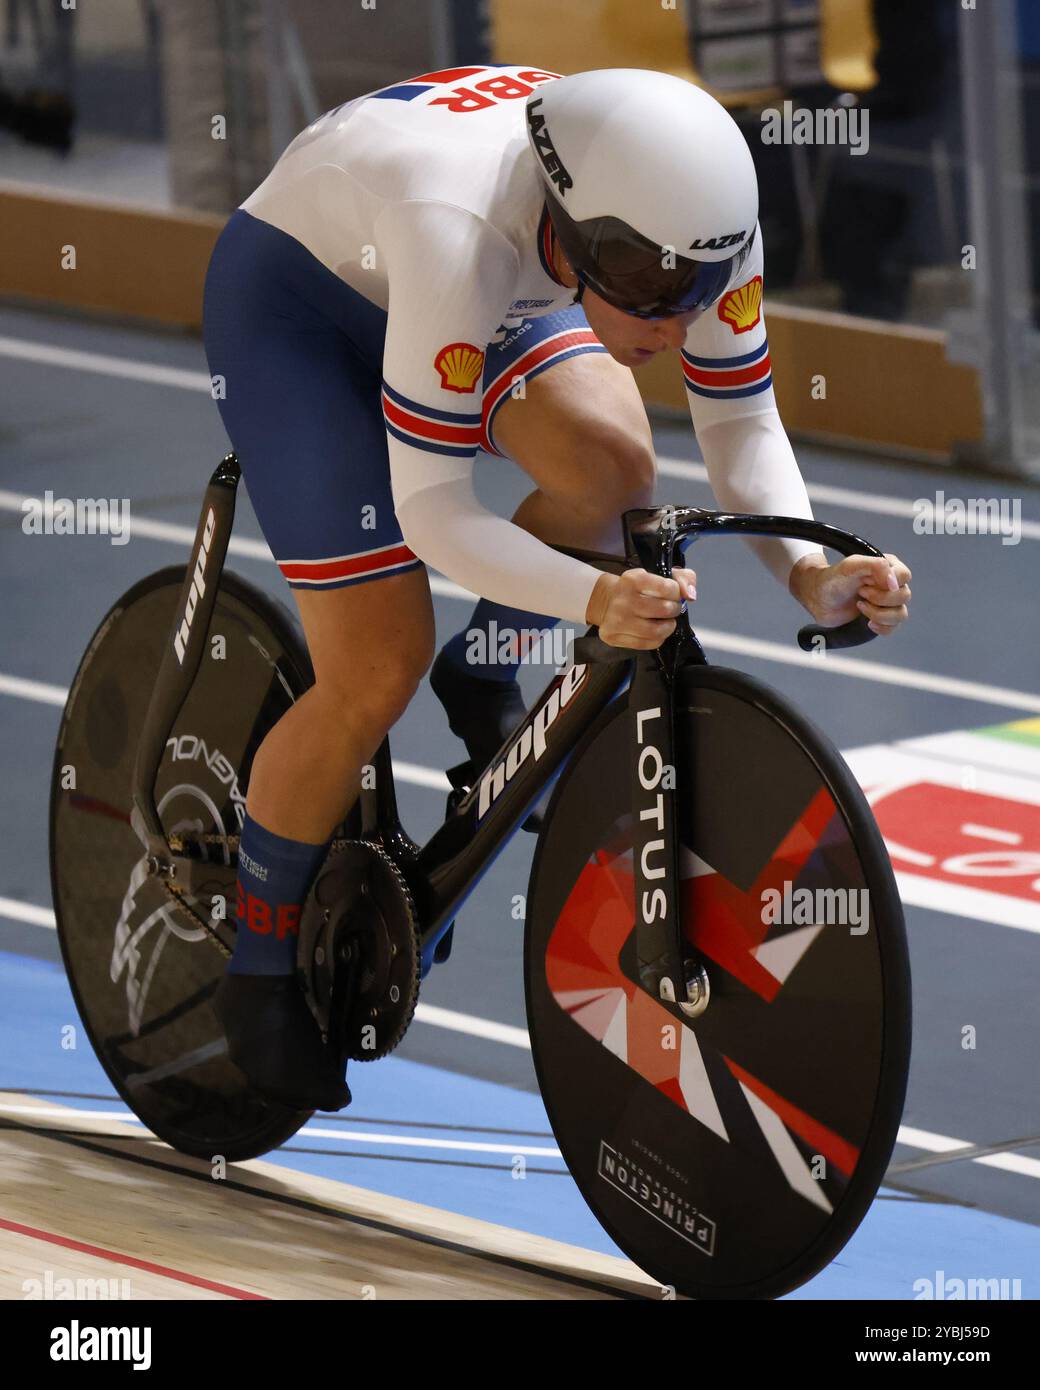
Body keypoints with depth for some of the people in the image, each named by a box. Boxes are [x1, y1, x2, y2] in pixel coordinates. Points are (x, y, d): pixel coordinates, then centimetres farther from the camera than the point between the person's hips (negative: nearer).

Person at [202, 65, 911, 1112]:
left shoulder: (696, 221, -28)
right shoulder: (464, 234, -44)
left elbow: (743, 427, -16)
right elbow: (432, 515, -39)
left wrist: (809, 567, -35)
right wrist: (596, 602, -54)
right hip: (295, 292, -5)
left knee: (610, 461, -24)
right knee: (378, 672, -13)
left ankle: (484, 687, 5)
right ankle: (258, 971, 10)